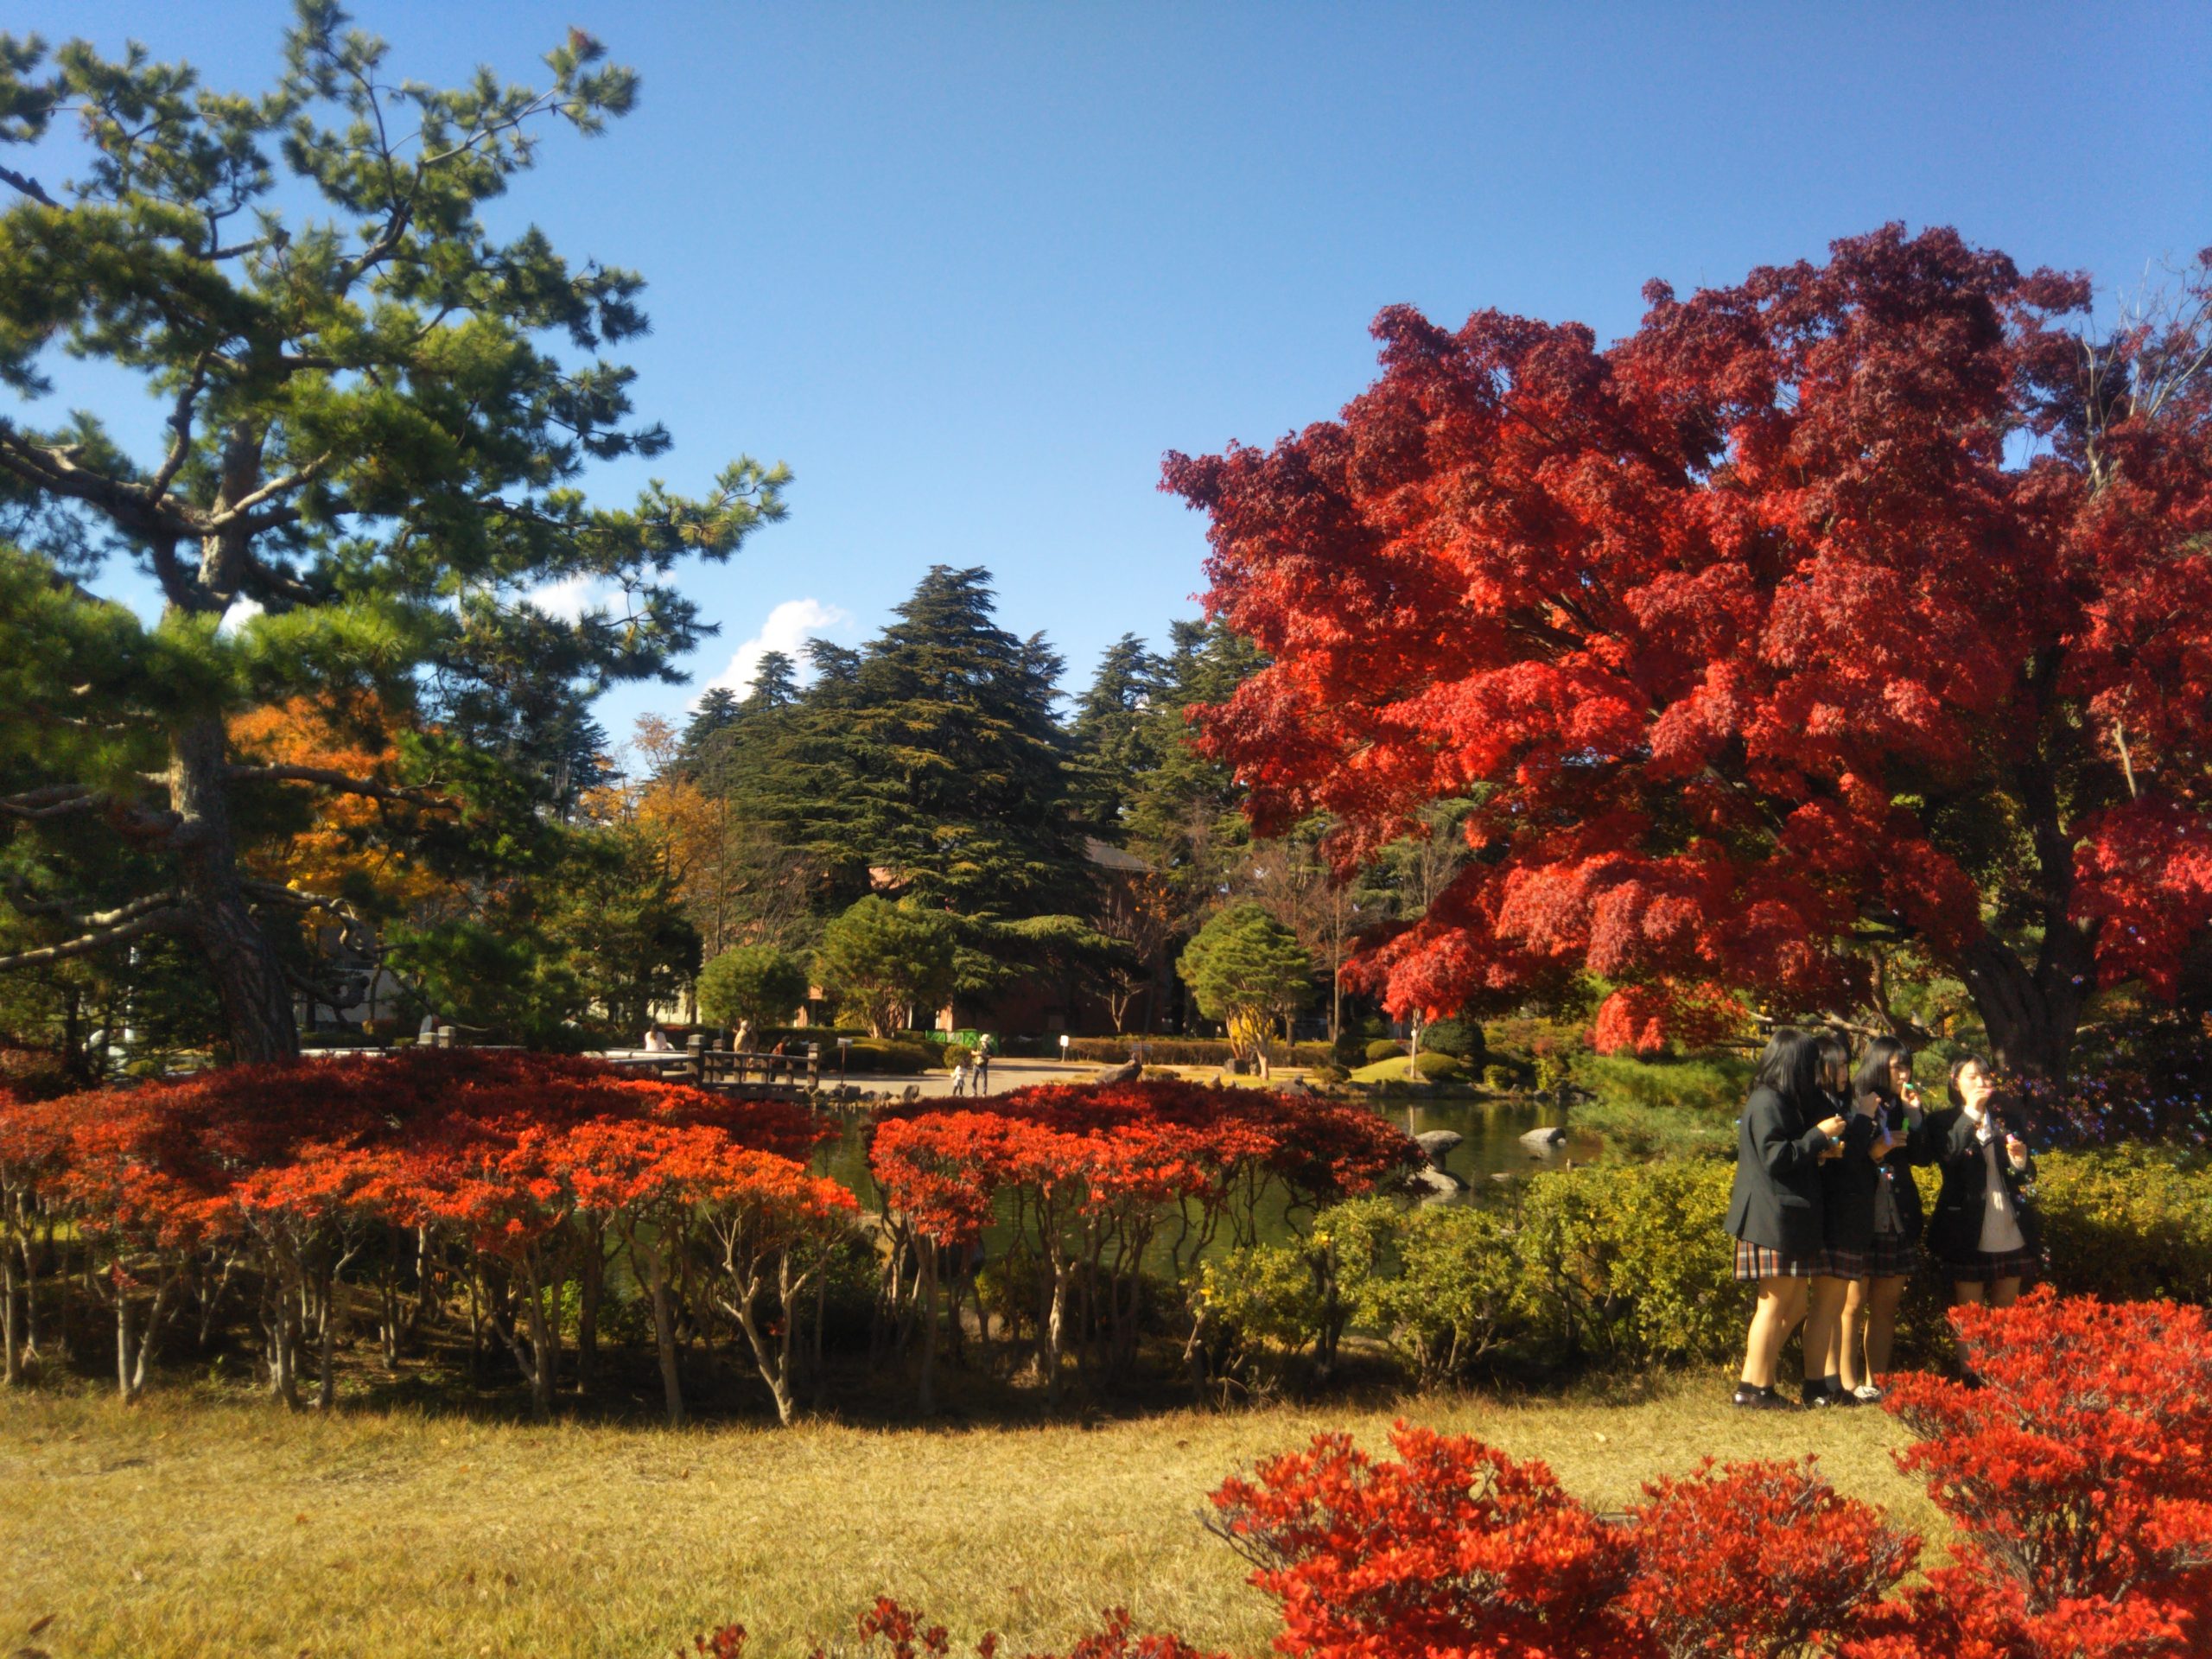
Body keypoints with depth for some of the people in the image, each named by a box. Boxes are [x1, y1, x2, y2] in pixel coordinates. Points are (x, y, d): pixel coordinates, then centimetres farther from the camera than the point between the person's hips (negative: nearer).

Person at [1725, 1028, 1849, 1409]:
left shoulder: (1782, 1102, 19)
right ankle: (1756, 1388, 1)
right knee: (1775, 1302, -5)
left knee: (1795, 1305, 10)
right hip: (1773, 1218, -10)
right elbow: (1775, 1156, -20)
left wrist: (1821, 1150, 11)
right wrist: (1819, 1135, -13)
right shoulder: (1767, 1103, -13)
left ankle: (1753, 1384, 14)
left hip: (1790, 1218, 10)